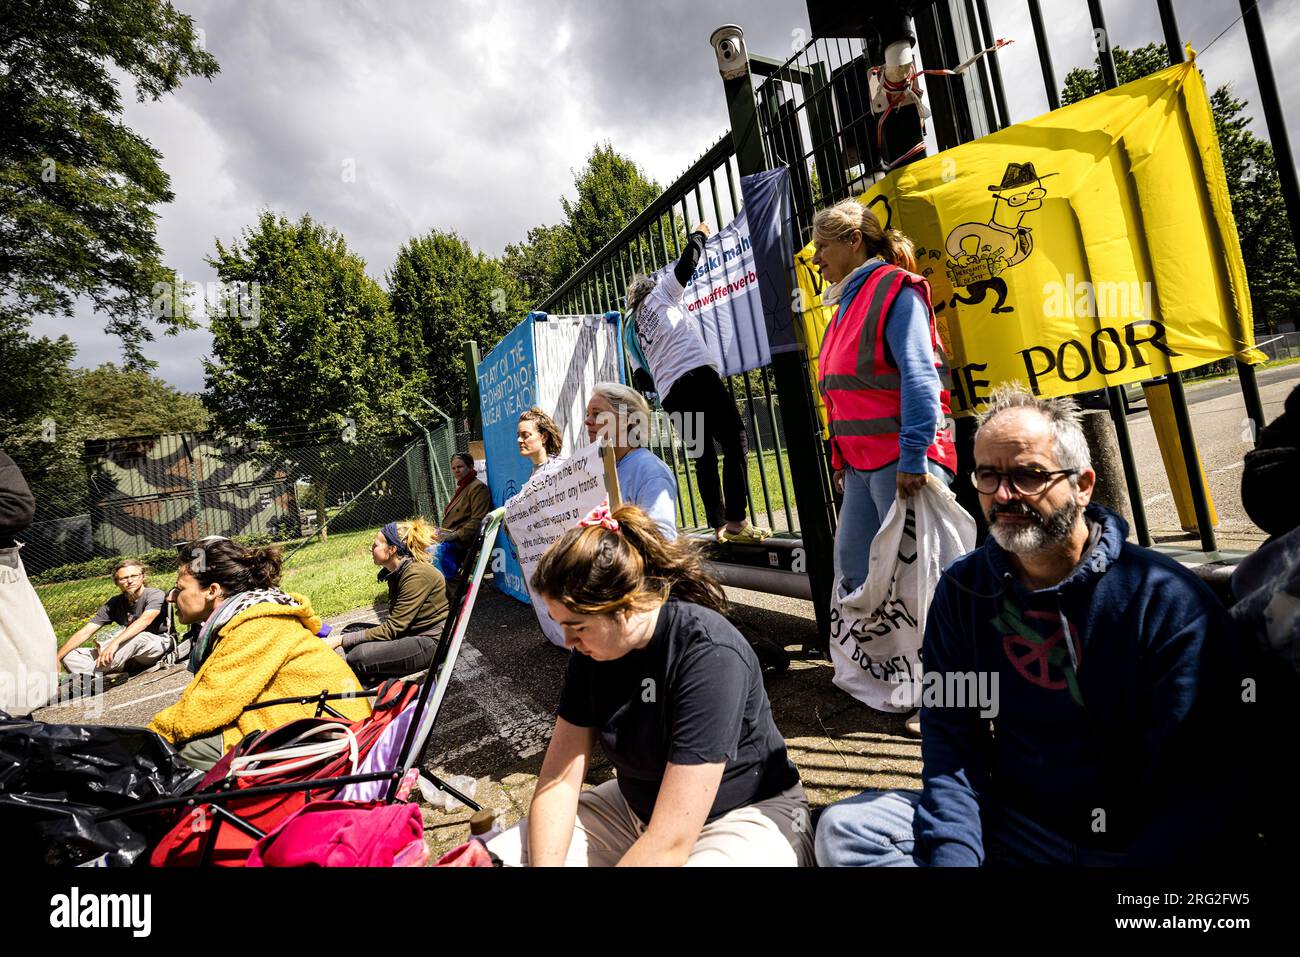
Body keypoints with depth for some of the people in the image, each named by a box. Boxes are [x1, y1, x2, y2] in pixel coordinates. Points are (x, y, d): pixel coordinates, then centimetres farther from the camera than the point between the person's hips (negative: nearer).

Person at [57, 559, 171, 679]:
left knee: (135, 637, -38)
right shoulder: (114, 603, 6)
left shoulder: (155, 595, -11)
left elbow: (144, 621, -30)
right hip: (130, 657, 6)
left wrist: (115, 643, -41)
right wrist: (56, 659, -7)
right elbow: (85, 632, 2)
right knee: (69, 656, -5)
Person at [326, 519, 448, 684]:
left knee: (358, 656, -22)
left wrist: (340, 640, -16)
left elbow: (392, 628, -19)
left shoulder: (417, 575, -20)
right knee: (352, 630, 2)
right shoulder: (396, 571, 8)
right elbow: (395, 622, 11)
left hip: (432, 641, -10)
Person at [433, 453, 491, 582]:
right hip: (451, 536, 9)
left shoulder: (478, 487, -5)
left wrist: (456, 535, -20)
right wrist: (442, 531, 13)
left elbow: (477, 521, -15)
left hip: (463, 539, -9)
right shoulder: (461, 487, 25)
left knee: (438, 549, -32)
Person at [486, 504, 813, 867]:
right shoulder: (591, 649, -10)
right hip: (636, 805, 5)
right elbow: (559, 777, -8)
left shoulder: (709, 655, -31)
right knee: (500, 855, -11)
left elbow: (670, 844, -31)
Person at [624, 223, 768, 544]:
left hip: (668, 392, 6)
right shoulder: (661, 292, 15)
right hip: (697, 374, -6)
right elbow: (686, 265, 10)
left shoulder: (632, 329, 27)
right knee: (735, 442, -8)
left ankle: (719, 526, 5)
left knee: (704, 456, 9)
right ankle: (736, 521, -18)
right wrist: (698, 235, 26)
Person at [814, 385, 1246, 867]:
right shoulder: (962, 590, -1)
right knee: (843, 828, -16)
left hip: (1134, 842, -3)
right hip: (1012, 823, 4)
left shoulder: (1169, 603, -11)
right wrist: (953, 854, -17)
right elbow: (950, 734, -4)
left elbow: (1196, 784, -15)